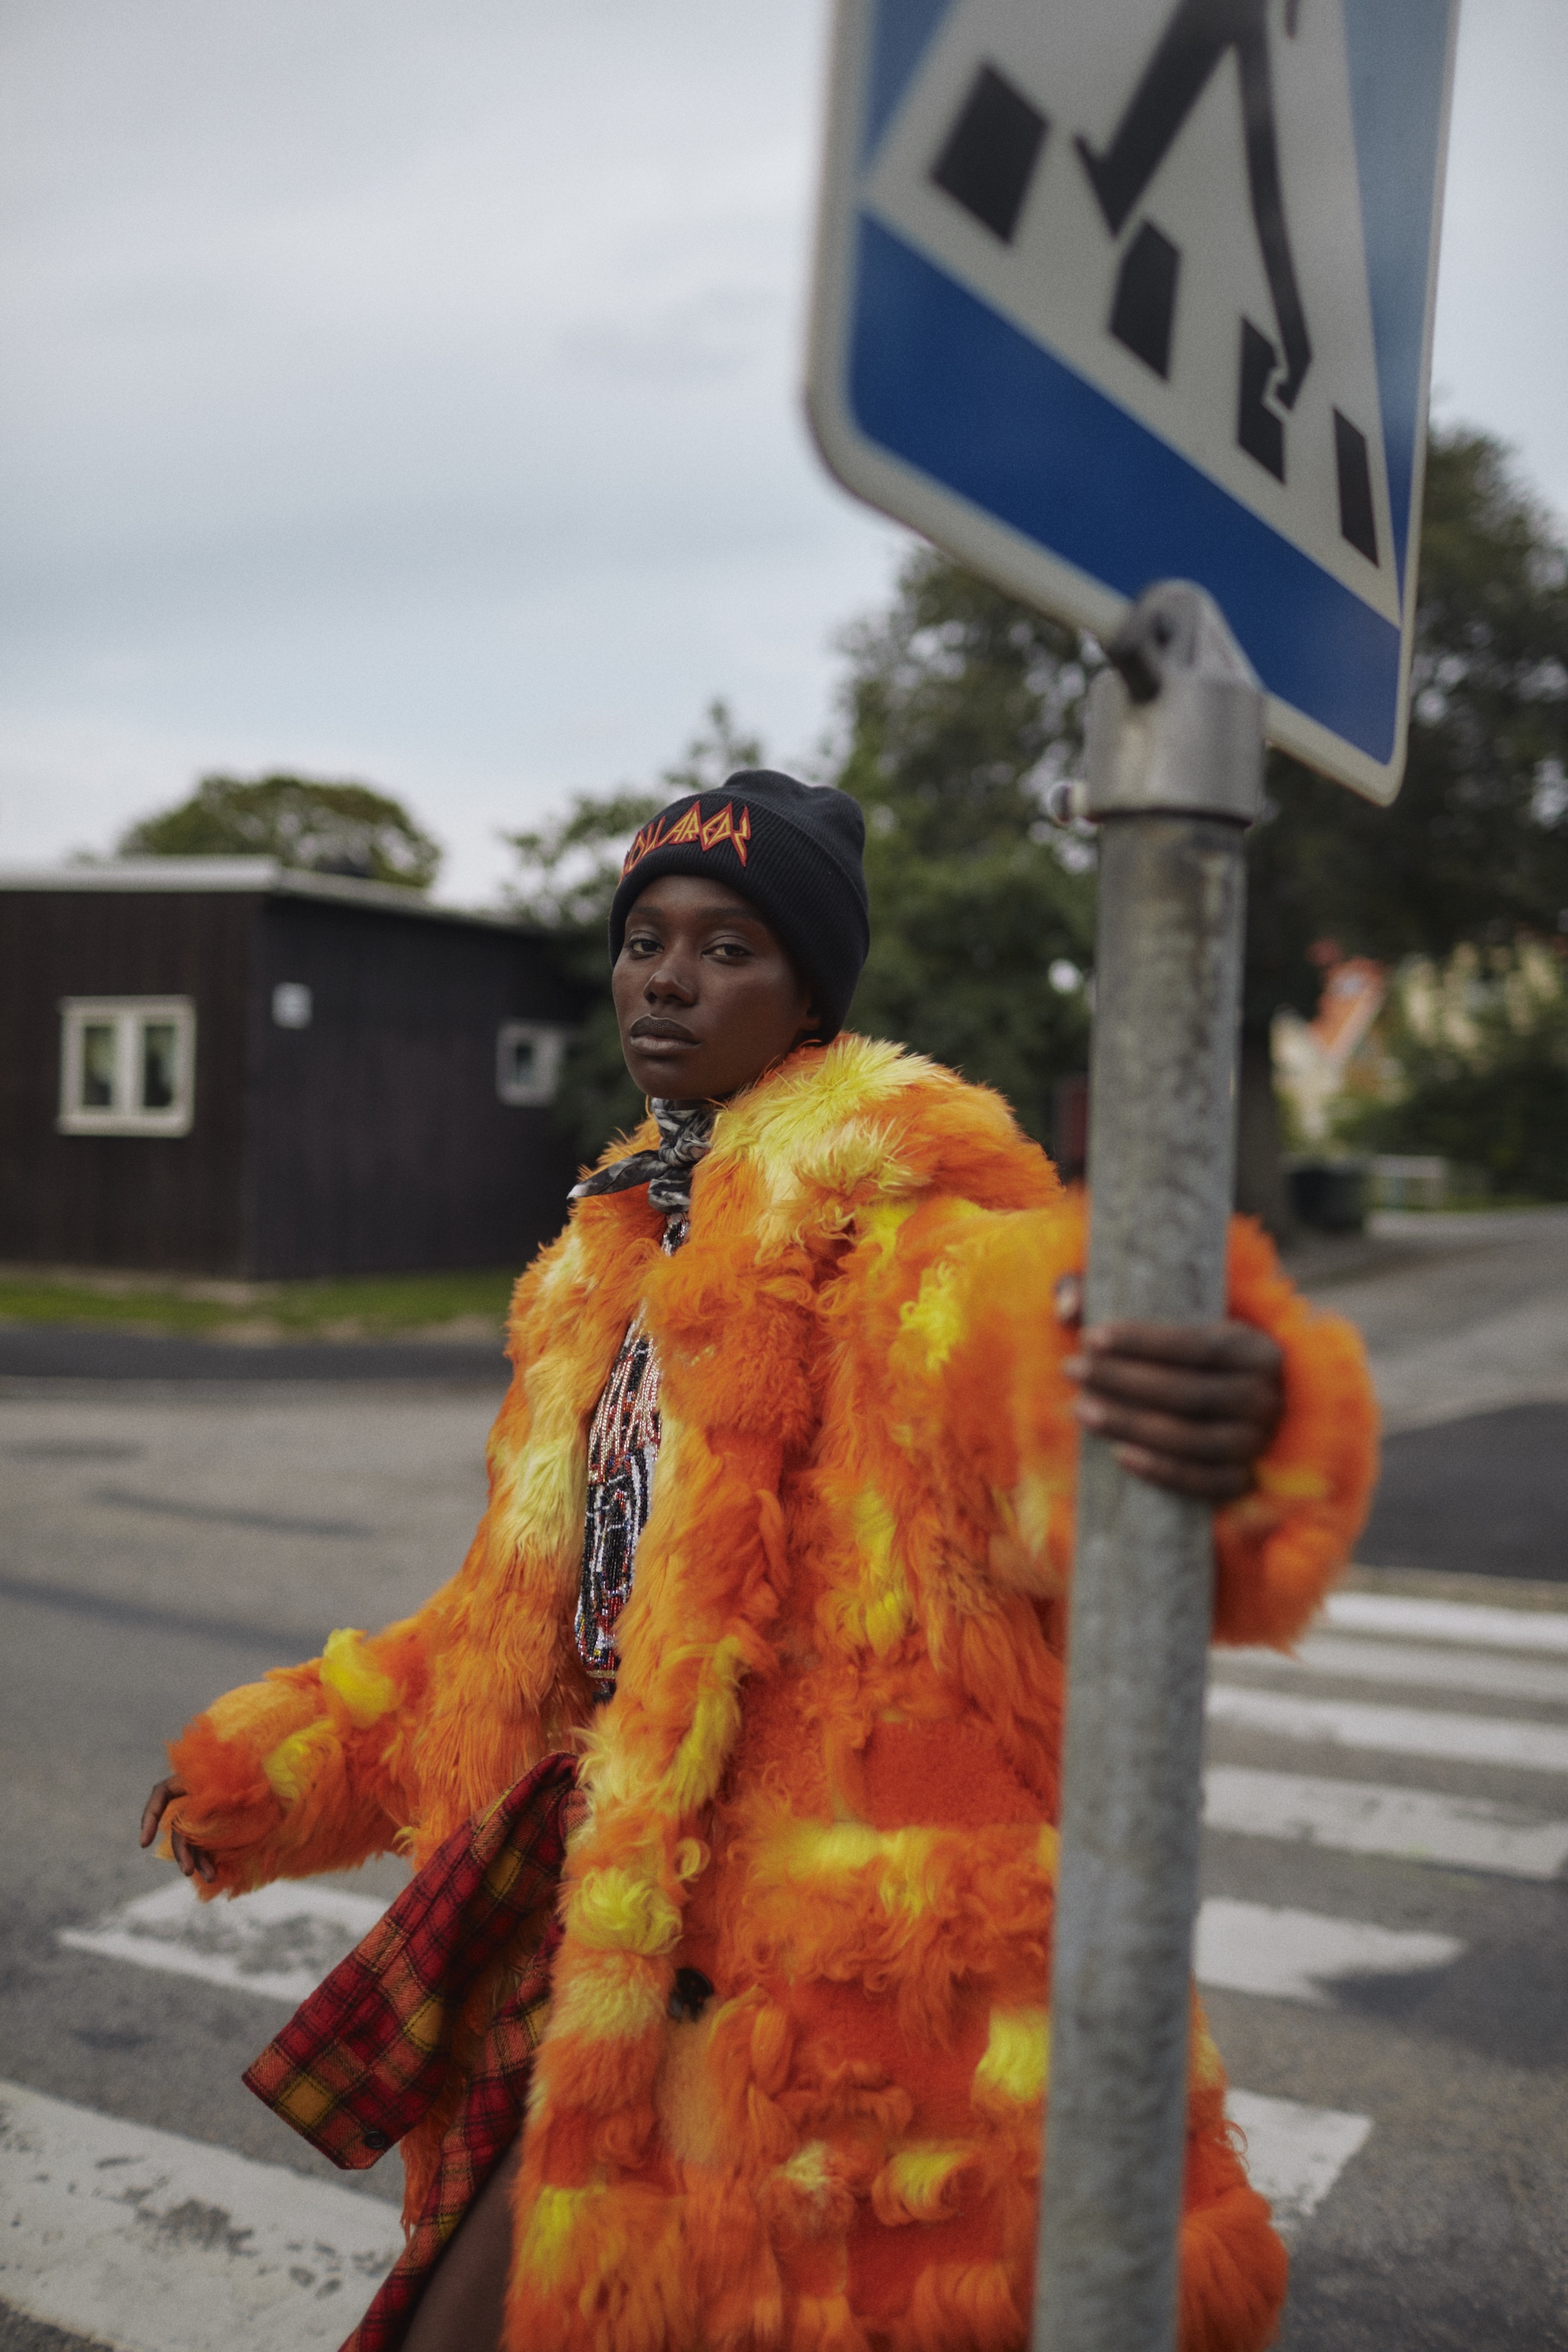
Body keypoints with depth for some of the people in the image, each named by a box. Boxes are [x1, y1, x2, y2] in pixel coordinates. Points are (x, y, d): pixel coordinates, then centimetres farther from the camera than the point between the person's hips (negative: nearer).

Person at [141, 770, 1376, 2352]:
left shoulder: (901, 1224, -12)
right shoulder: (620, 1257, 12)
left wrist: (1234, 1421, -56)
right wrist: (282, 1762, 27)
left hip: (826, 1977, -8)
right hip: (621, 1961, 8)